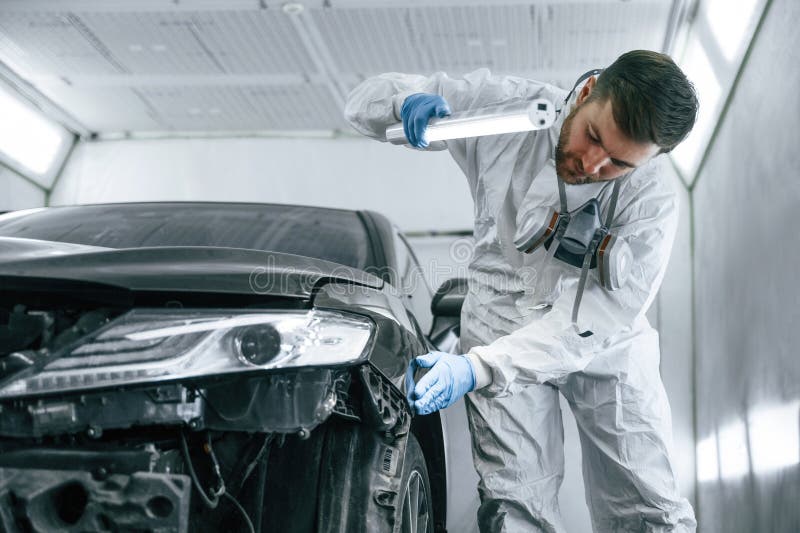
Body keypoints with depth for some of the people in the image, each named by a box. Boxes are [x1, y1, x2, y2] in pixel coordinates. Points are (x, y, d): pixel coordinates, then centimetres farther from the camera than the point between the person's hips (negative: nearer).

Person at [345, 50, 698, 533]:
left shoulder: (651, 202, -20)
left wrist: (478, 368, -38)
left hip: (604, 342, 0)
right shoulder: (506, 108, -14)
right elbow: (365, 103, -6)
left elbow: (604, 313, -28)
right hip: (505, 321, 0)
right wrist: (407, 99, -32)